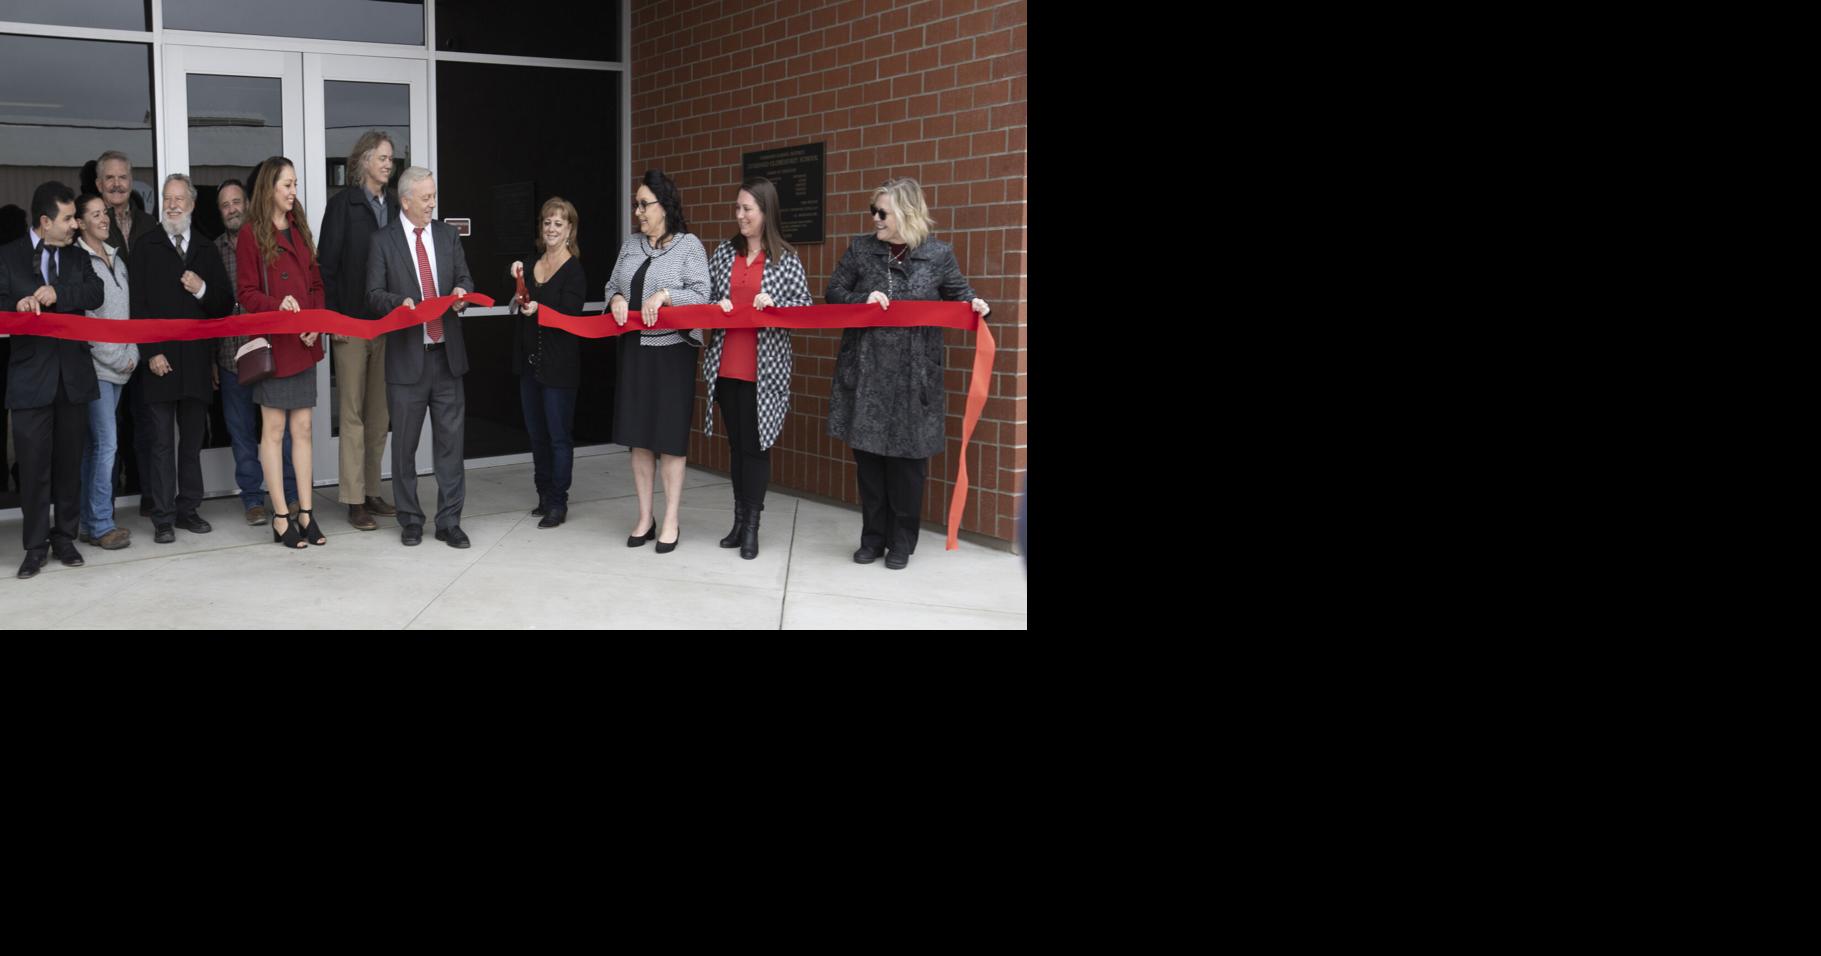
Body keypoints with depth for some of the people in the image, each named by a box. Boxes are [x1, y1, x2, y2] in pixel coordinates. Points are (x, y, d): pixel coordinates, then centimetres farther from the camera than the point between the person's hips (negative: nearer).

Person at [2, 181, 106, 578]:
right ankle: (36, 546, 6)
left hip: (73, 374, 3)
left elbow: (96, 293, -4)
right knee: (34, 463, -2)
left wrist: (57, 293, -18)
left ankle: (65, 538, 19)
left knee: (70, 461, 8)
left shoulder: (77, 256, 12)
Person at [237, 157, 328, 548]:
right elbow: (246, 292, -6)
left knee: (303, 428, 7)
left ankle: (305, 512, 11)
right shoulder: (252, 234, -4)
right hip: (272, 342, -6)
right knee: (273, 428, 0)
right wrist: (278, 306, -24)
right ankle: (281, 516, 4)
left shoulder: (300, 229, 14)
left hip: (304, 343, 6)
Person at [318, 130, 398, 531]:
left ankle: (372, 492, 16)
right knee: (353, 412, -1)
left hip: (387, 321, 5)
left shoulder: (393, 205, 12)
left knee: (380, 412, 8)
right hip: (352, 321, -4)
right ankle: (354, 500, 3)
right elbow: (328, 264, -4)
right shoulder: (343, 204, -1)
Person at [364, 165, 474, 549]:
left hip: (447, 353, 3)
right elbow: (374, 295, -2)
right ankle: (410, 520, 18)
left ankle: (449, 521, 9)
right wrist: (400, 302, -22)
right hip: (407, 356, -2)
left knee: (450, 441, 2)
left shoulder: (448, 235, 11)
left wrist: (461, 292, -10)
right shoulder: (383, 241, 1)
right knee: (404, 443, 6)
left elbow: (465, 279, 13)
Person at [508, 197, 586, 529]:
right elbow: (520, 311, 17)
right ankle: (544, 495, 24)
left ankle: (558, 502, 3)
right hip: (530, 362, 7)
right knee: (537, 434, 14)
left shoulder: (574, 271, -9)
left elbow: (569, 316, -20)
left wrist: (538, 309, -33)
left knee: (559, 435, -2)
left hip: (559, 367, -7)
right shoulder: (531, 266, 11)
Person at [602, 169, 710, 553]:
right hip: (634, 350, 5)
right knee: (639, 436, 9)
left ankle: (670, 522, 10)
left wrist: (665, 295, -22)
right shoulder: (630, 244, 10)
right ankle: (644, 518, 19)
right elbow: (612, 285, 16)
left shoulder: (689, 245, -5)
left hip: (671, 352, -5)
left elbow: (701, 295, -10)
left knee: (670, 437, 0)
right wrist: (616, 298, -6)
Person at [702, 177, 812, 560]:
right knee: (736, 444, 11)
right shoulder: (724, 252, 8)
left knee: (756, 445, 1)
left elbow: (806, 307, -1)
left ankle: (752, 527, 9)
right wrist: (716, 307, -9)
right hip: (726, 366, 4)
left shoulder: (786, 260, -2)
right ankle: (739, 520, 19)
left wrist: (773, 302, -17)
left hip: (764, 368, -4)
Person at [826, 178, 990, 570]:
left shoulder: (938, 254, -1)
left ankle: (902, 541, 17)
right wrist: (863, 299, -11)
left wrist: (974, 304, -11)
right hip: (866, 372, 2)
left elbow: (957, 294, 11)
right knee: (868, 454, 7)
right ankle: (873, 537, 21)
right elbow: (834, 293, 9)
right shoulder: (861, 248, 4)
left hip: (912, 376, -2)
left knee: (907, 458, 4)